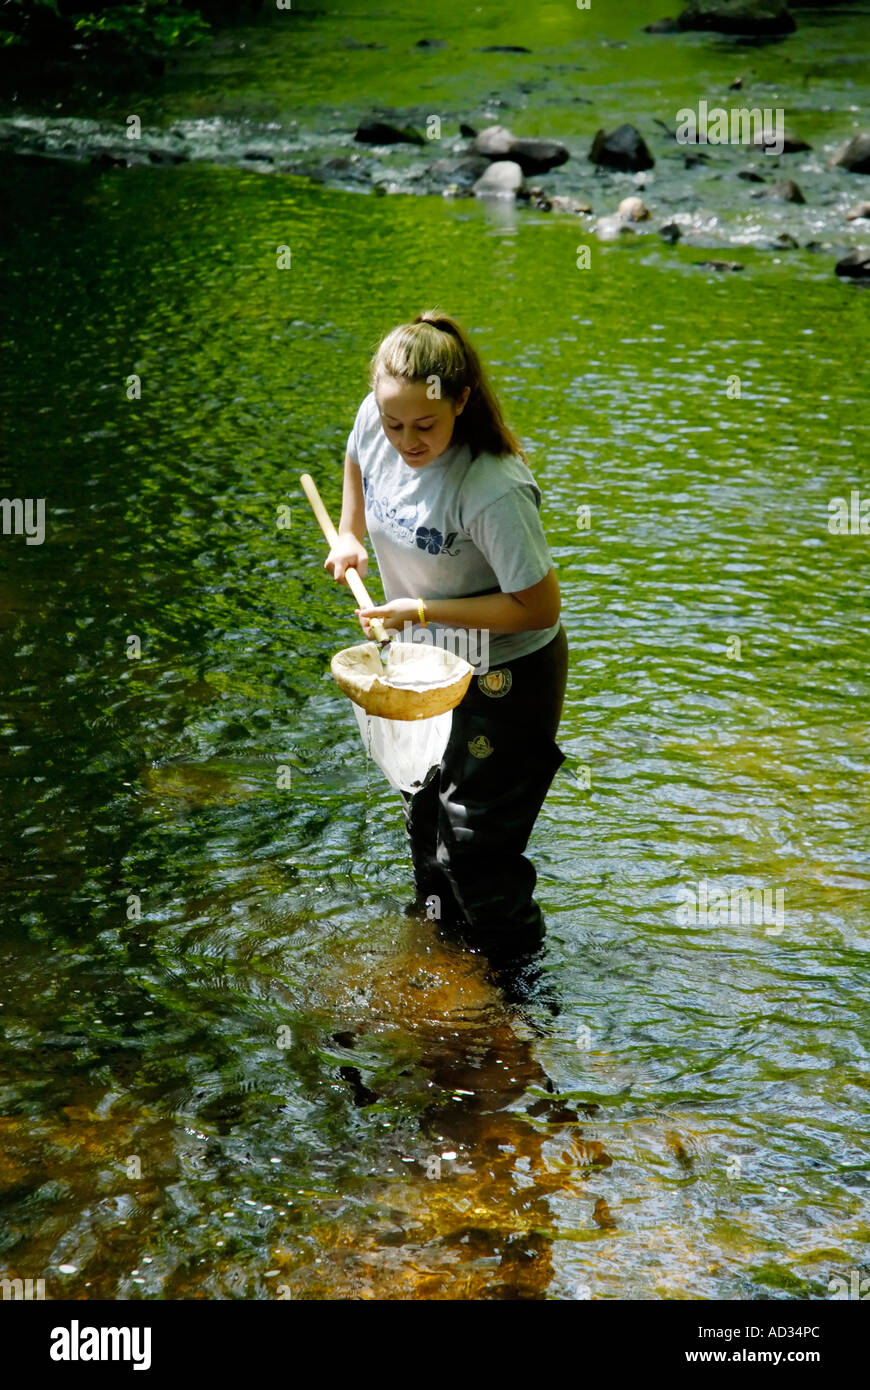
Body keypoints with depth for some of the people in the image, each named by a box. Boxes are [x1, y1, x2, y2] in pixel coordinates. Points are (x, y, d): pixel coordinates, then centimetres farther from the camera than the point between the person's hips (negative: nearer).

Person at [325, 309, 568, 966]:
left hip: (507, 676, -8)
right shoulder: (375, 420, -16)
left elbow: (540, 607, -29)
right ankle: (441, 945, 47)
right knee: (425, 813, 24)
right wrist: (350, 536, 2)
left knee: (474, 842, -2)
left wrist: (424, 609, -27)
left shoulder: (493, 492, -36)